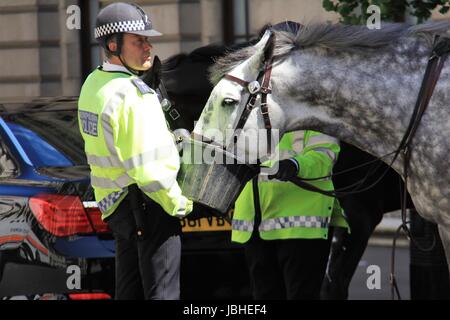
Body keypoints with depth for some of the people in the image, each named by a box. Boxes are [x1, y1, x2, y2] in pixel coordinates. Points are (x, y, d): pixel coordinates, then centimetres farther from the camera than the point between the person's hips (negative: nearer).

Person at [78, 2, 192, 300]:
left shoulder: (93, 85, 8)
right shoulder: (133, 96, -22)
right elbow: (147, 167, -23)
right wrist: (179, 203, -11)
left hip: (113, 203, 9)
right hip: (149, 204, -9)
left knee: (130, 291, 15)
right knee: (162, 293, -6)